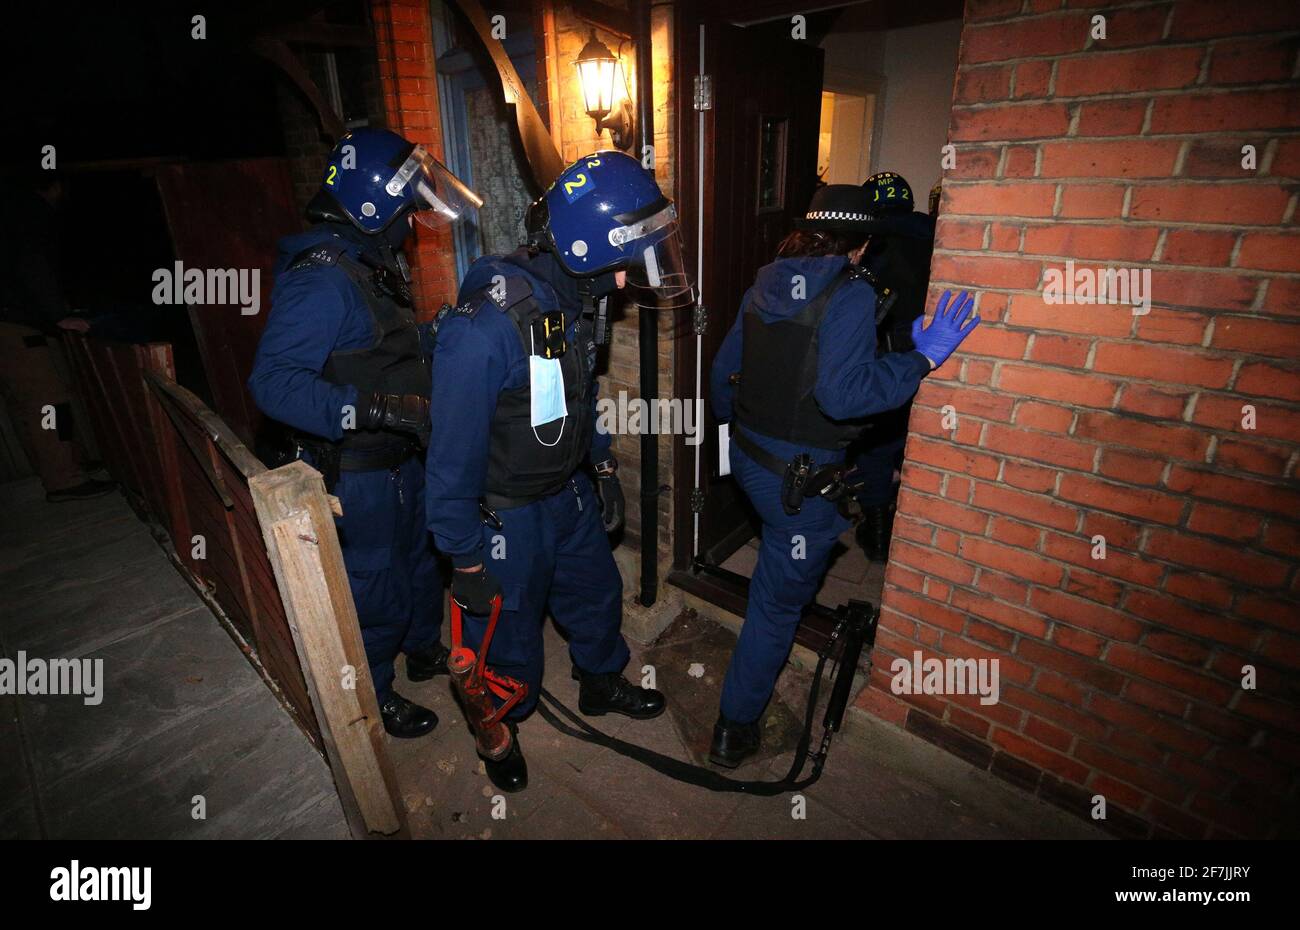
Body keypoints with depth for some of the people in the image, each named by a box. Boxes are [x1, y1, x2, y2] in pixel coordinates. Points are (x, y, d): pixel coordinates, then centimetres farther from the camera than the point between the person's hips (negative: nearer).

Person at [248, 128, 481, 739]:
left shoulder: (376, 263, 6)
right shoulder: (322, 277, -25)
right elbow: (273, 381, -32)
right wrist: (378, 408, -38)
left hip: (399, 459, 10)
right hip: (357, 475, -9)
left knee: (421, 560, 25)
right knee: (377, 591, 9)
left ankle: (424, 651, 51)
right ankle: (371, 697, 35)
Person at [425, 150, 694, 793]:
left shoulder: (577, 300, -5)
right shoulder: (485, 329, -31)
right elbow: (453, 455, -24)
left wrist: (603, 465, 14)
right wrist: (466, 559, -16)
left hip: (571, 494, 8)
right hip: (506, 518, -7)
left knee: (597, 594, 25)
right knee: (508, 632, 15)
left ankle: (602, 684, 55)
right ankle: (500, 726, 47)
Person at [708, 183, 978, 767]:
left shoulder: (765, 284, 6)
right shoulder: (850, 294, -17)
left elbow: (723, 369, 13)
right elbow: (843, 393, -28)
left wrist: (731, 422, 30)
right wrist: (923, 358, -19)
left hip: (748, 456, 8)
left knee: (780, 581, 33)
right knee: (777, 603, 7)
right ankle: (734, 729, 22)